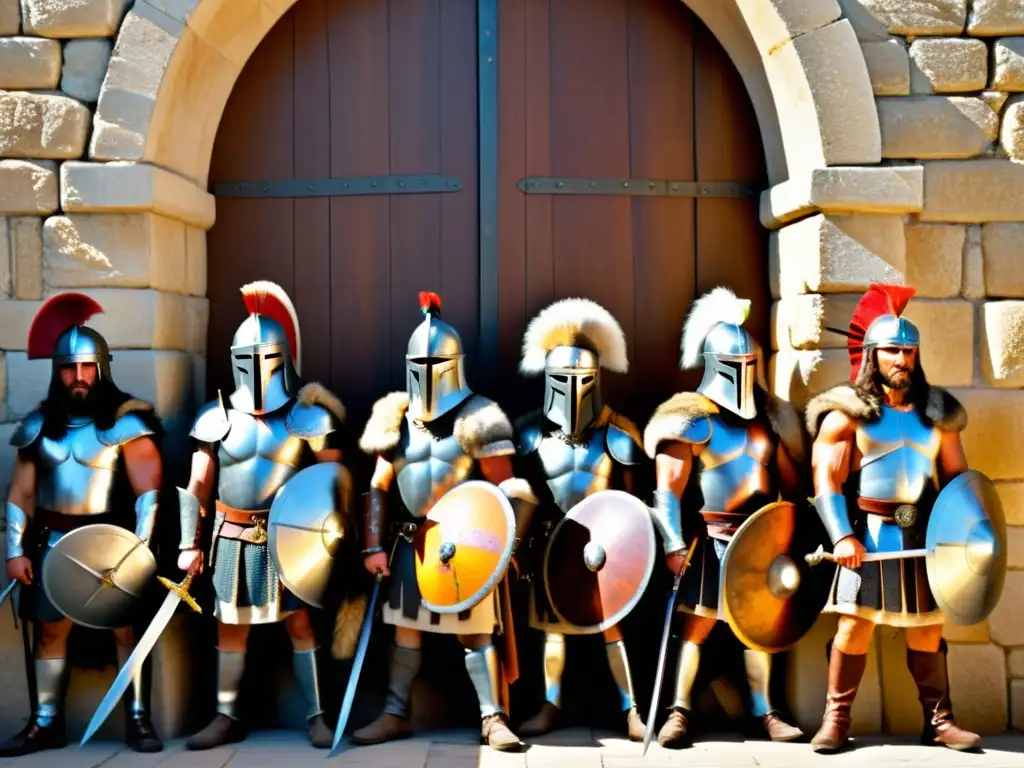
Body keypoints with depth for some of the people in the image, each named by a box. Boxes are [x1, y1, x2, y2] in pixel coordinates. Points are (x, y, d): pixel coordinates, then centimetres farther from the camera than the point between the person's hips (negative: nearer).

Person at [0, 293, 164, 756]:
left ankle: (137, 720, 5)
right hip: (52, 541, 4)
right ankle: (46, 724, 18)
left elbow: (148, 490, -9)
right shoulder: (40, 423, 7)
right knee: (51, 629, 8)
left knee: (124, 628, -4)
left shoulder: (126, 421, -6)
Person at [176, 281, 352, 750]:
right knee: (230, 626, 8)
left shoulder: (309, 417, -4)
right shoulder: (218, 418, 1)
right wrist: (190, 543, 0)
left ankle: (315, 716, 10)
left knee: (299, 623, 1)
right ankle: (227, 718, 20)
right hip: (233, 536, 2)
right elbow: (197, 487, 4)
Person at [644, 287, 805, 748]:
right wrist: (674, 543, -20)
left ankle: (763, 714, 22)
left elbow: (790, 480, 15)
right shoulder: (692, 418, -9)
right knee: (697, 625, -4)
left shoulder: (769, 416, 9)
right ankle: (680, 713, 2)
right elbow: (668, 488, -14)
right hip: (712, 541, -6)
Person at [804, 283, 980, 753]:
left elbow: (956, 476, 13)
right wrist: (842, 536, -17)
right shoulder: (847, 412, -3)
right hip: (868, 534, -4)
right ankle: (836, 720, 6)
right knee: (855, 624, -4)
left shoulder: (937, 412, 10)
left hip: (923, 534, 4)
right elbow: (826, 479, -8)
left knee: (927, 628, 10)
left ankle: (938, 721, 20)